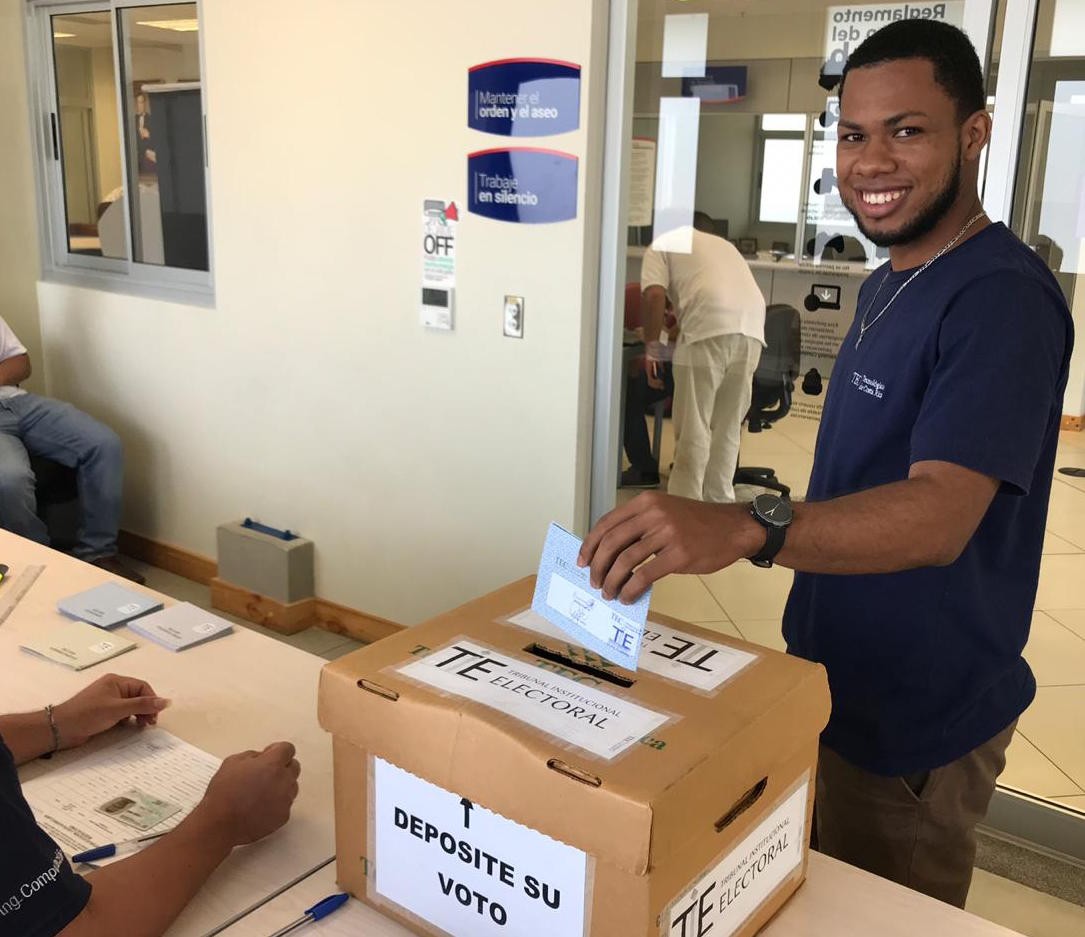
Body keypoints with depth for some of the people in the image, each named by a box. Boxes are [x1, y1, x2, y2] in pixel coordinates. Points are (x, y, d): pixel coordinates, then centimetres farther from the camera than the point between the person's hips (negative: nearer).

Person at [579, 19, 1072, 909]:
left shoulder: (1001, 297, -23)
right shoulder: (888, 285, 8)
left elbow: (939, 515, -38)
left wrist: (747, 527, -53)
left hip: (916, 719, -9)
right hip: (836, 683, 9)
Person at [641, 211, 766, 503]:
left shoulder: (663, 243, 20)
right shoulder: (724, 245, 37)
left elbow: (655, 295, 2)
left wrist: (652, 348, 7)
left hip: (710, 327, -5)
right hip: (751, 327, 6)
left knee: (693, 429, 1)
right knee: (728, 427, 16)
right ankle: (718, 501, 24)